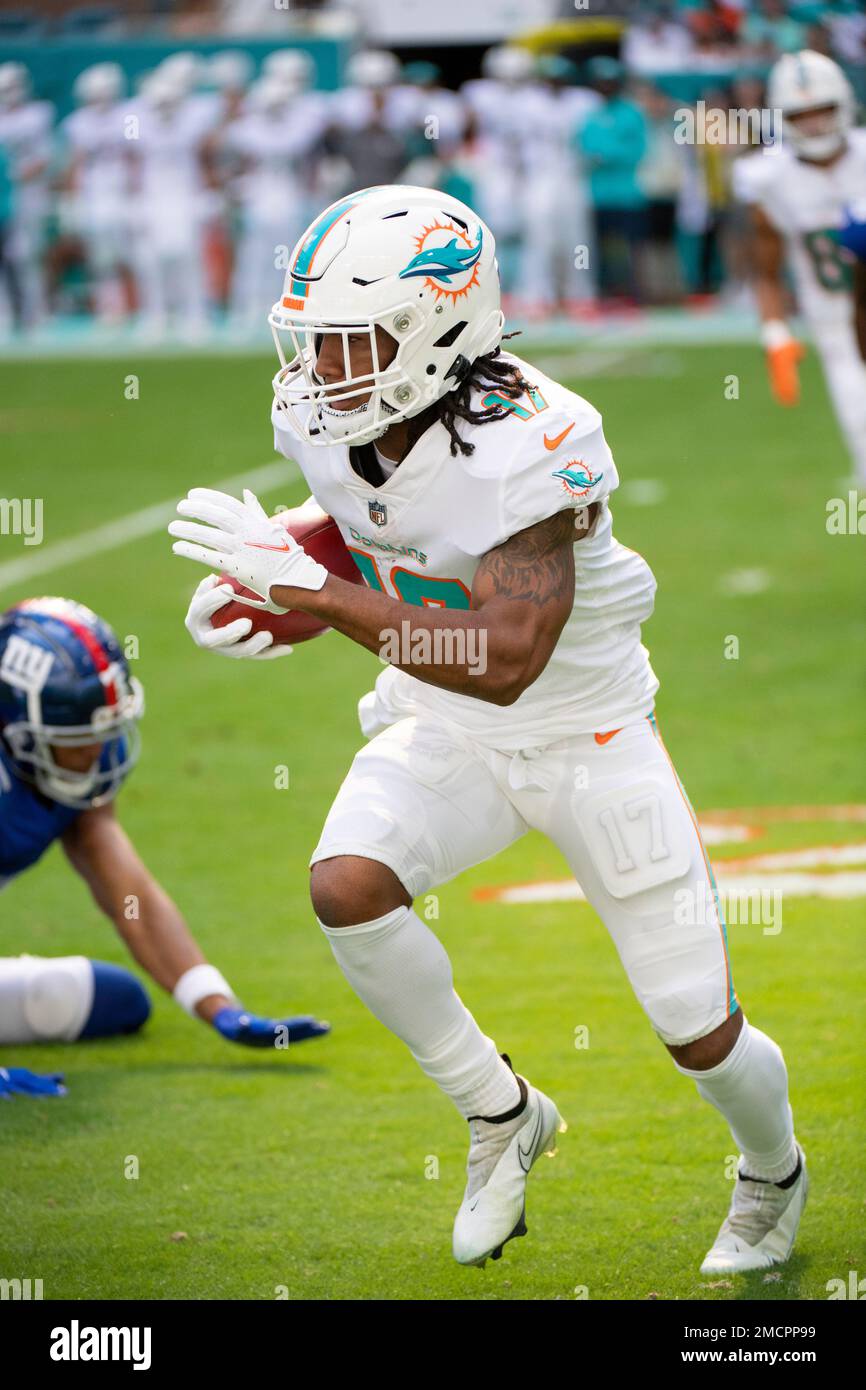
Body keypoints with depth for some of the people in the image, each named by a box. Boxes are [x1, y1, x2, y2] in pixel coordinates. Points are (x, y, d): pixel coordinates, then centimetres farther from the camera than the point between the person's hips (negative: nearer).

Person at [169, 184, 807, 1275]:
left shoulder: (531, 448, -32)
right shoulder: (328, 422, -11)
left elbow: (506, 661, -38)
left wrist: (309, 589, -40)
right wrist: (275, 595, -9)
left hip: (591, 739, -5)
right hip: (444, 732, 5)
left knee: (699, 1037, 1)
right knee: (346, 887, -25)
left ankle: (773, 1172, 37)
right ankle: (501, 1112, -2)